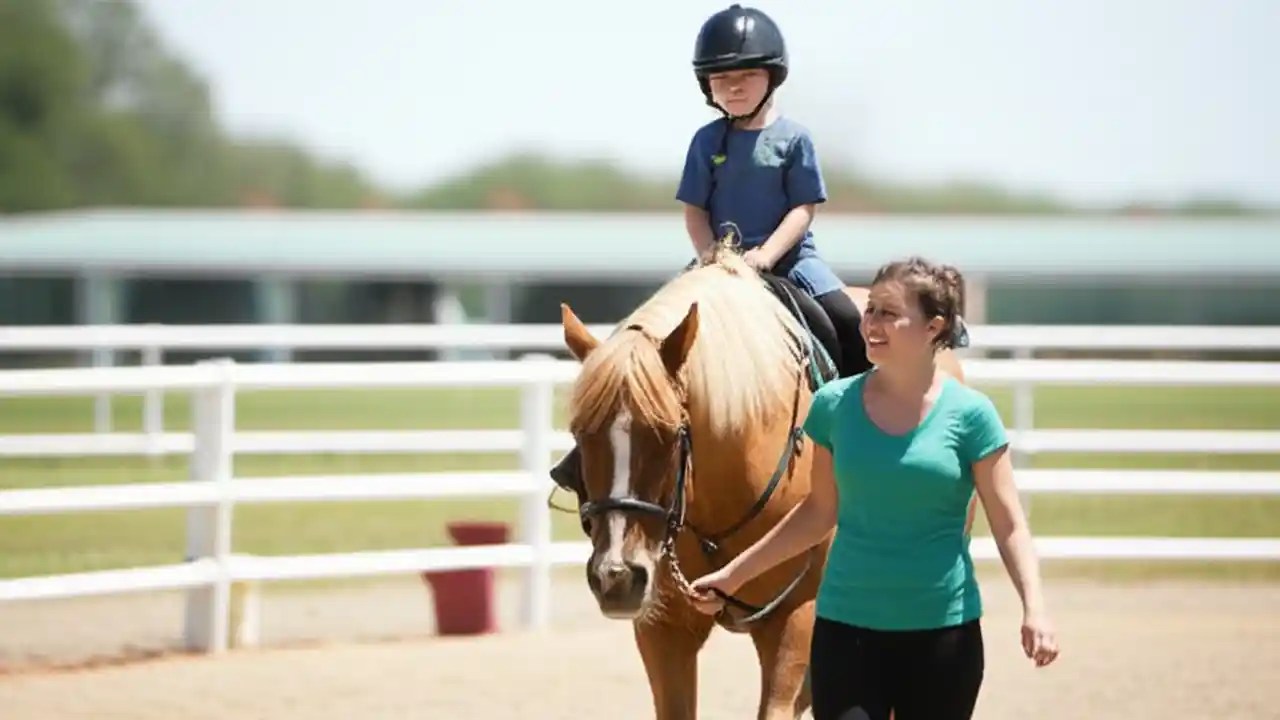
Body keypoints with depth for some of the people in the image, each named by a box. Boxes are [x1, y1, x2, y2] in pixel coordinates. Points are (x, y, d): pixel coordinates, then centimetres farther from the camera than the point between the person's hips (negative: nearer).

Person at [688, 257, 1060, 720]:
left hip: (942, 627, -2)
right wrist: (734, 574, 12)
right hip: (846, 624, 2)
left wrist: (1034, 607, -20)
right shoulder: (836, 404, 1)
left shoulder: (969, 414, -6)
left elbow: (1009, 525, -5)